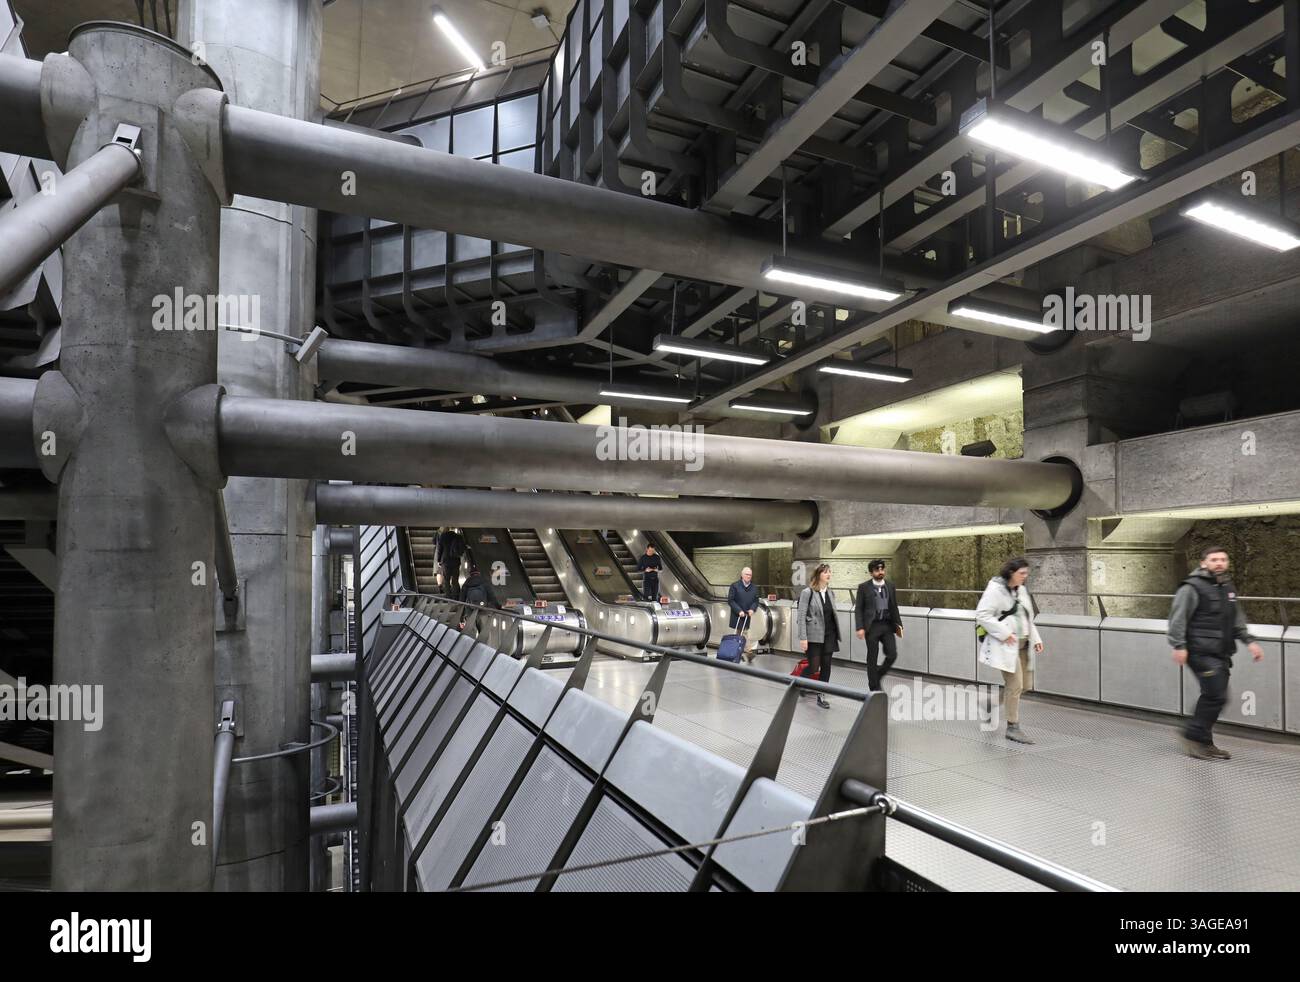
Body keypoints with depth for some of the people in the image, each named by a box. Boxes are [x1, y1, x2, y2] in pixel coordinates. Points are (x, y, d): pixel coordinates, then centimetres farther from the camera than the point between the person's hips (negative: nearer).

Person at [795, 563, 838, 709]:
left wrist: (836, 634, 10)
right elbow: (801, 616, -11)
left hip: (829, 635, 5)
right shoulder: (807, 592, -9)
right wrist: (803, 638, -16)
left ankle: (821, 696, 16)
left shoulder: (830, 592, 8)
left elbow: (833, 614, 13)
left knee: (826, 666, 4)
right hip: (813, 635, -5)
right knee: (814, 666, -2)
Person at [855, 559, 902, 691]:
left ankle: (878, 677, 22)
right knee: (872, 658, 3)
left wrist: (898, 624, 7)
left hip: (887, 625, 4)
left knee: (892, 654, -3)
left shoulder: (890, 586, 8)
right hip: (872, 626, -3)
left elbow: (894, 607, 14)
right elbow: (858, 608, -4)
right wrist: (860, 627, -12)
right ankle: (874, 687, 16)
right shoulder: (864, 587, -3)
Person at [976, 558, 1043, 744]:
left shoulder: (1021, 590, 13)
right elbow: (982, 615, -18)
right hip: (1006, 645, -8)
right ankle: (1013, 728, 4)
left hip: (1023, 645, 8)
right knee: (1015, 685, -8)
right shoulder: (995, 590, -12)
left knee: (1026, 685, 11)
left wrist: (1036, 639, 9)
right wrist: (1004, 633, -19)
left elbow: (1028, 618, 21)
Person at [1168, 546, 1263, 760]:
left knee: (1213, 697, 10)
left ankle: (1204, 742, 21)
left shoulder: (1228, 587, 16)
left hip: (1221, 654, 8)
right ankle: (1193, 737, 1)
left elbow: (1237, 620, 25)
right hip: (1202, 653, -8)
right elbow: (1178, 619, -14)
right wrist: (1179, 646, -20)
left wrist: (1249, 641, 15)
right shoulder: (1192, 588, -10)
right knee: (1215, 696, -11)